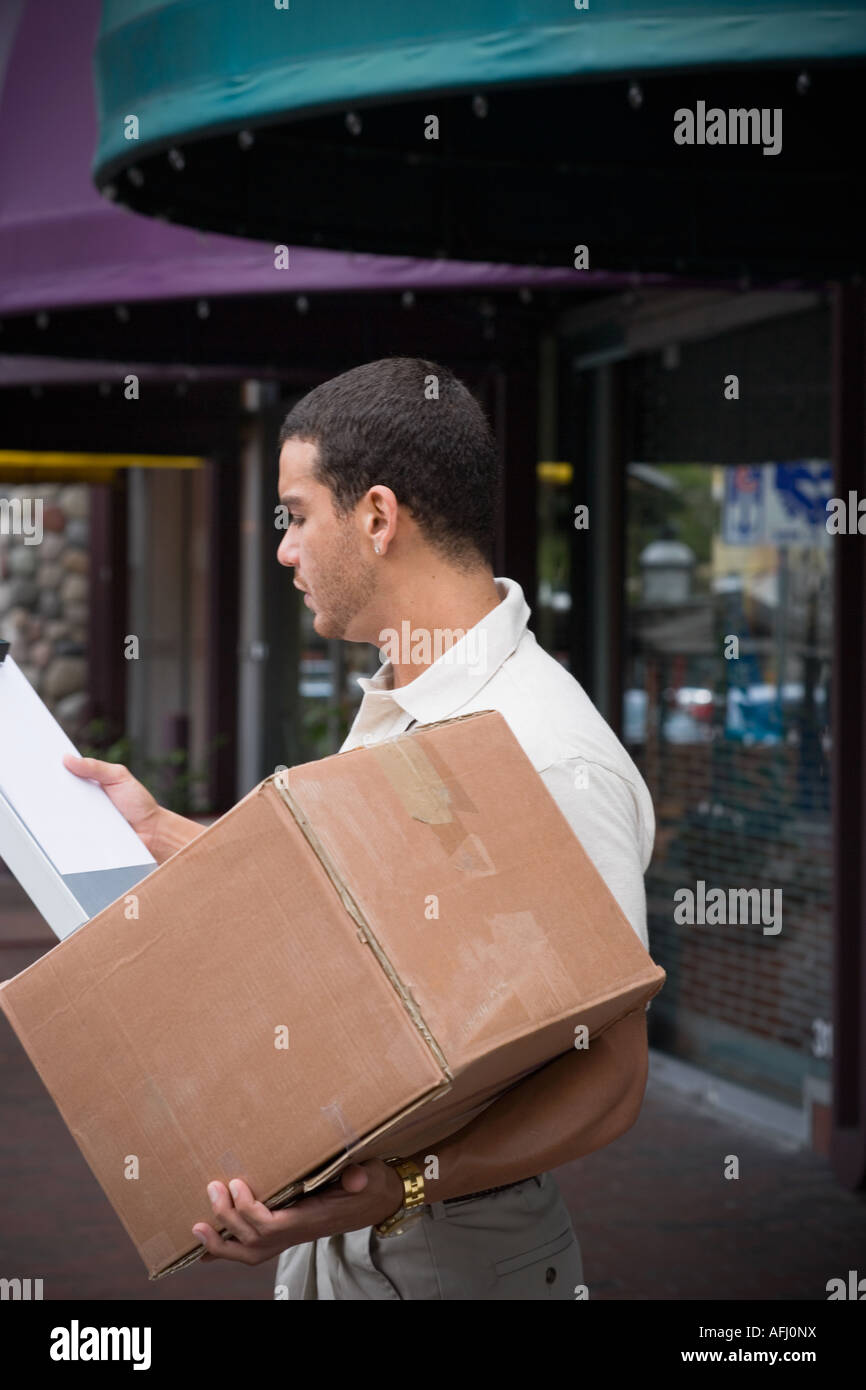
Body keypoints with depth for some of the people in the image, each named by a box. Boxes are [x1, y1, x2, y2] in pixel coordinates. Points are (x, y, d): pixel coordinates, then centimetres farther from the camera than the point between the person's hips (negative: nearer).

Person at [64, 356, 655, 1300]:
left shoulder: (552, 760, -24)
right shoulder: (391, 705, 8)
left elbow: (609, 1077, -25)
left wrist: (407, 1187, -36)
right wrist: (160, 833, 24)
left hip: (455, 1249, -9)